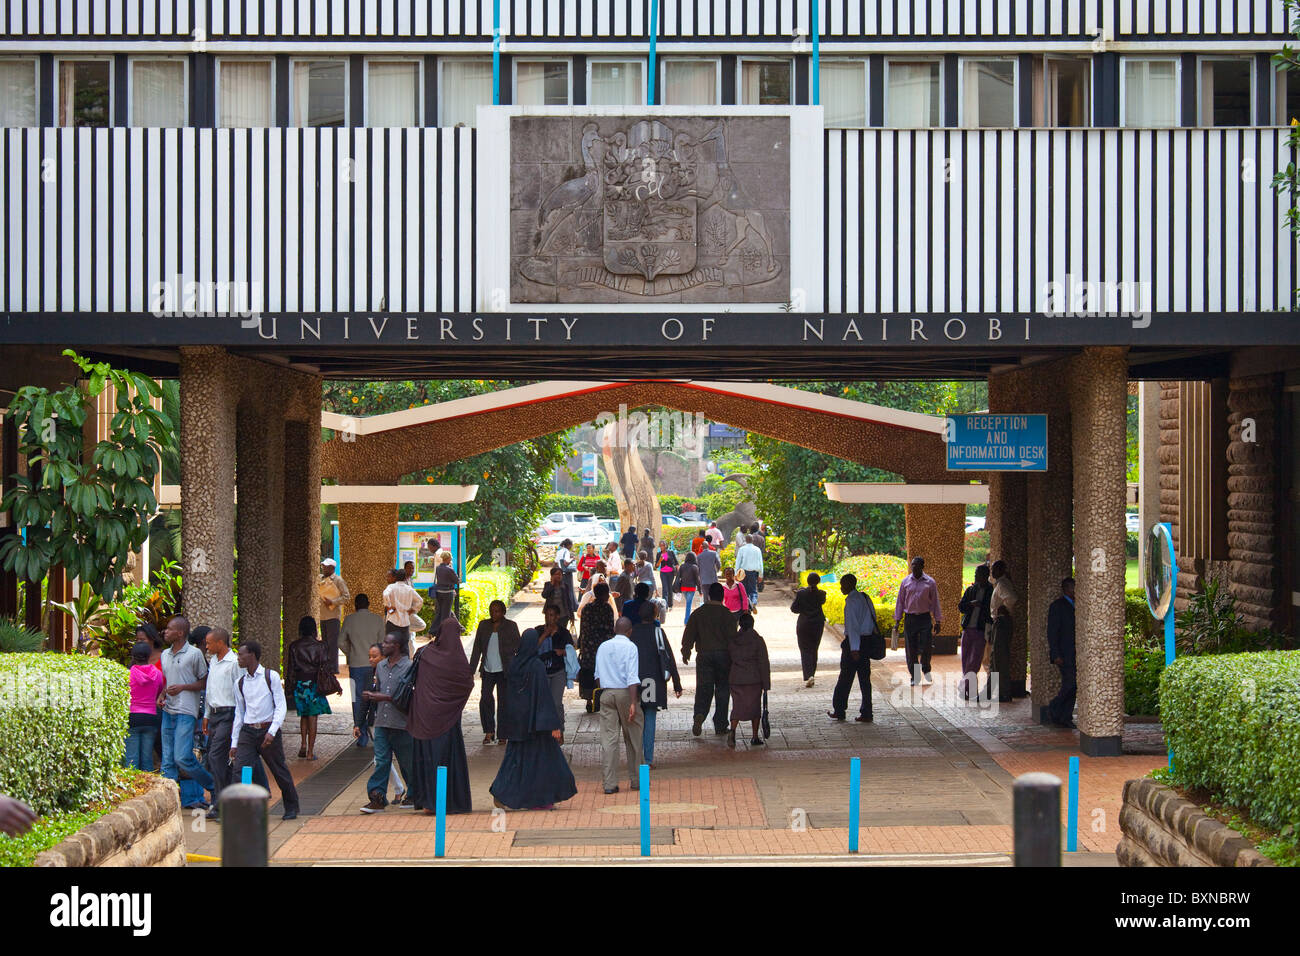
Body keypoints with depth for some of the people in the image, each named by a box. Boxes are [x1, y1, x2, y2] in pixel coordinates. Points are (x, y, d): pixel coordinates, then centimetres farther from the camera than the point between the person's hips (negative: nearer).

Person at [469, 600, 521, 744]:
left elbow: (517, 646, 3)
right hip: (487, 670, 3)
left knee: (503, 702, -1)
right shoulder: (483, 625, 10)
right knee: (485, 700, -5)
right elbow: (477, 648, 11)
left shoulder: (511, 626, 2)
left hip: (504, 671, -3)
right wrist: (471, 669, 6)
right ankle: (489, 732, 6)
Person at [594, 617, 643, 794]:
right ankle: (636, 779, 17)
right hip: (625, 693, -3)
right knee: (633, 738, 10)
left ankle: (610, 783, -4)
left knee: (608, 739, 1)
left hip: (606, 693, 4)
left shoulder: (603, 647, 10)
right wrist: (633, 703, -18)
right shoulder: (630, 647, -6)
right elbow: (632, 677, -14)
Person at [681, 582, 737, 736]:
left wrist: (686, 652, 18)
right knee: (722, 690, 8)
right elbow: (732, 638, -7)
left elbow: (688, 635, 5)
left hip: (704, 655, 1)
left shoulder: (698, 613, 2)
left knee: (703, 689, 2)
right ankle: (720, 726, 11)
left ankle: (699, 714, -25)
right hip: (723, 654, -1)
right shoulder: (728, 615, -5)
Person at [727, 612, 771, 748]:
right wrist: (766, 684, -4)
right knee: (754, 707, 11)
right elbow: (764, 663, -8)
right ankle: (755, 737, 14)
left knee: (737, 707, 7)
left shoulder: (732, 640, 2)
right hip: (754, 679, -2)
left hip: (736, 679, 2)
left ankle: (732, 730, -19)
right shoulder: (758, 640, -7)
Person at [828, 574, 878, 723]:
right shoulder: (866, 598, 12)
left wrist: (854, 648, -22)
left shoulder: (851, 601, -14)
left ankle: (839, 711, 11)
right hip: (867, 641, 8)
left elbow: (853, 625, -20)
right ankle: (866, 714, 7)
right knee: (865, 678, 8)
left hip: (854, 642, -8)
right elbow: (873, 620, 14)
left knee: (845, 678, 3)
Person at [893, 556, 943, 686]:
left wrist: (937, 621, 5)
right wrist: (897, 620, 7)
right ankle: (915, 677, 11)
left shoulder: (930, 582, 3)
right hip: (909, 618, 1)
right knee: (911, 649, 0)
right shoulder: (905, 582, 7)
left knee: (926, 647, -7)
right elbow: (900, 601, 11)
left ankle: (926, 671, 19)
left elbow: (935, 602, 8)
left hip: (925, 618, -1)